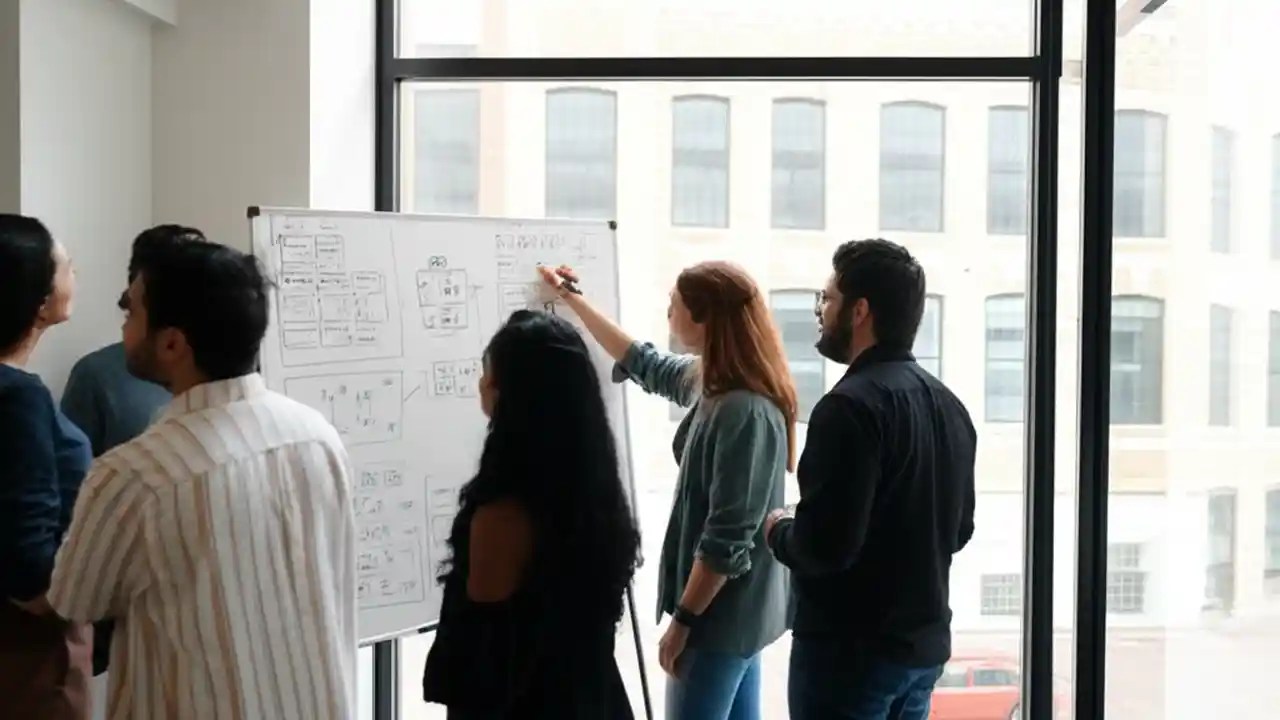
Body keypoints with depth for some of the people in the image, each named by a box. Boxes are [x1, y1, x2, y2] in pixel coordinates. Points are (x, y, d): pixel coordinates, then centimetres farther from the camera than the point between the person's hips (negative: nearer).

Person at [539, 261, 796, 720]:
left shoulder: (744, 412, -25)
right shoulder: (711, 383, 4)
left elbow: (727, 540, -25)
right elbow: (644, 365, 24)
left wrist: (682, 621, -19)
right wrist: (573, 300, 28)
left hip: (721, 612, -9)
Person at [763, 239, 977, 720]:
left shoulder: (851, 405, -18)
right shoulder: (947, 404, 9)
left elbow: (823, 547, -24)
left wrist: (779, 531, -5)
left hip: (850, 648, -9)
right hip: (923, 642, 9)